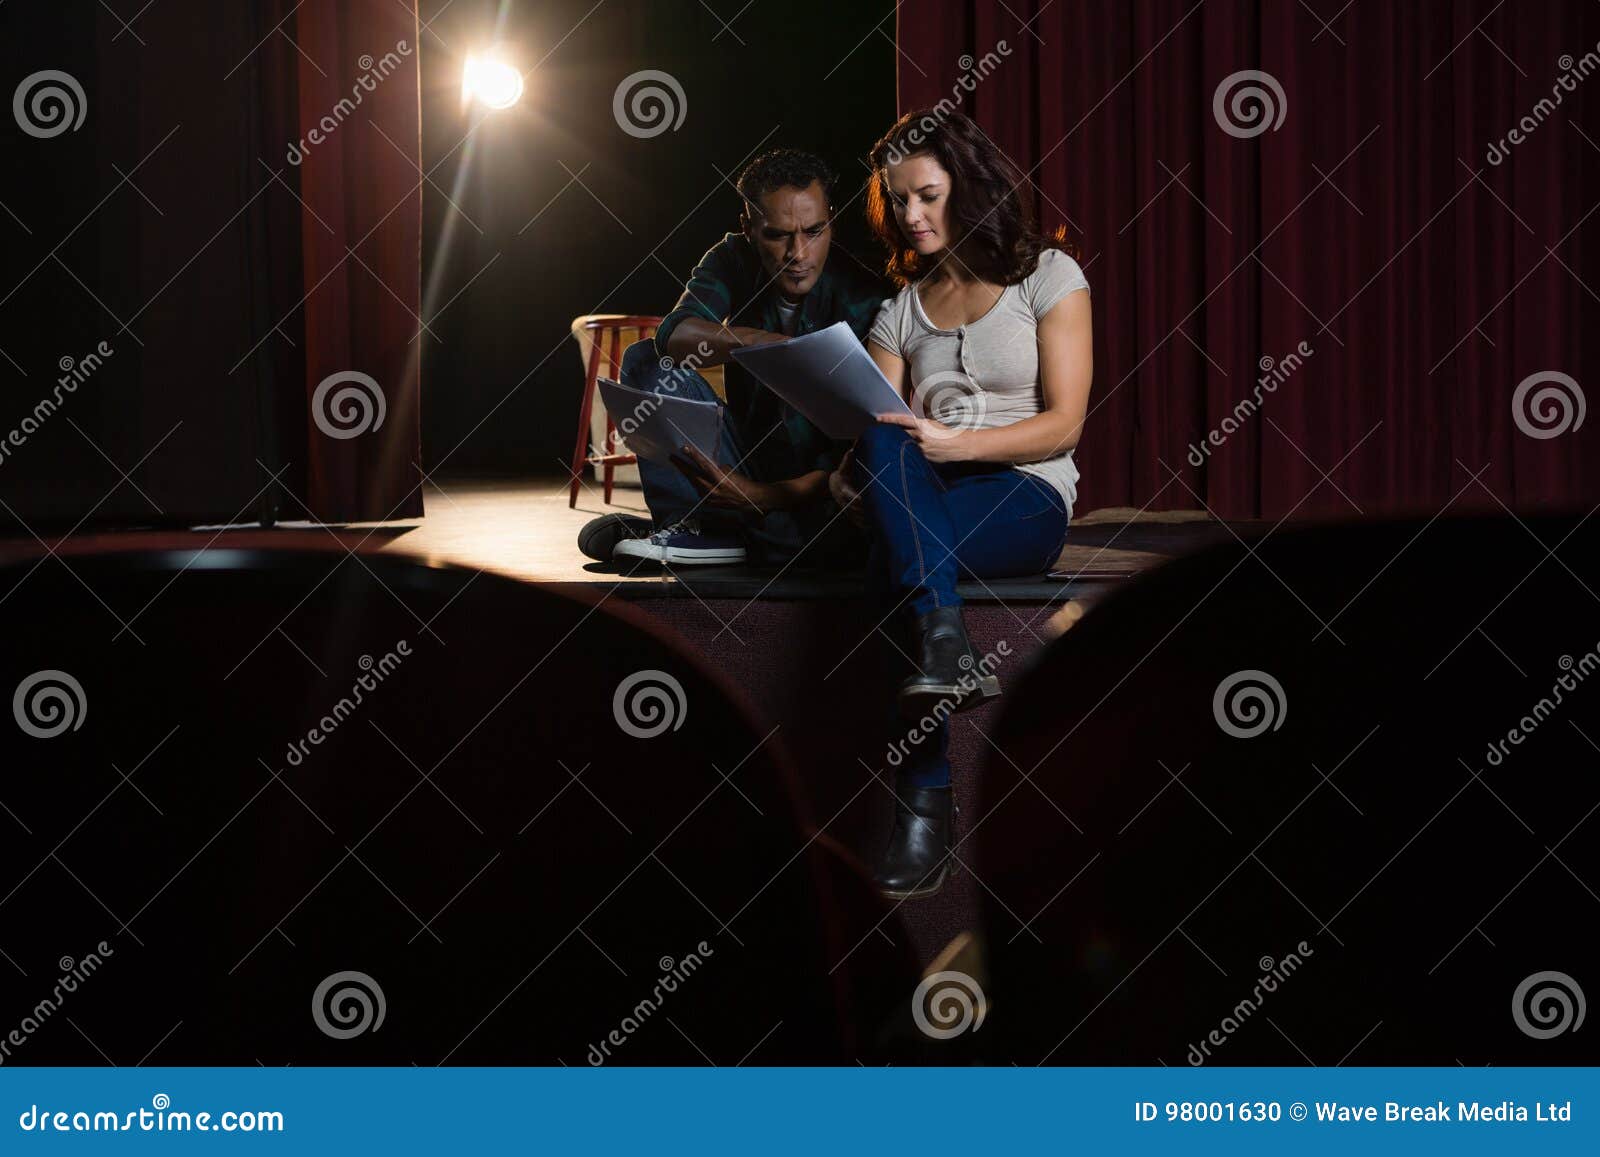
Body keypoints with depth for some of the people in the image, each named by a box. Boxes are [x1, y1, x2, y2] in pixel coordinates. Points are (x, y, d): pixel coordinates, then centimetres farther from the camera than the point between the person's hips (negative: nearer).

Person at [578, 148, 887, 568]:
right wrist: (758, 341, -45)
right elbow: (674, 336, -25)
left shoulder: (863, 300, -18)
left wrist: (767, 498, -36)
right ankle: (693, 525, -23)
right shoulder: (733, 260, -4)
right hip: (749, 467, 4)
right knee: (647, 360, -11)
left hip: (817, 488, -4)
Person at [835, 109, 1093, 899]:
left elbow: (1064, 424, -2)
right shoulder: (901, 308, 20)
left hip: (1027, 499, -4)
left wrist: (957, 442, -17)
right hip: (921, 508, 4)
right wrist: (853, 476, -15)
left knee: (894, 562, -34)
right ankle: (946, 646, -47)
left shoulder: (1047, 274, 8)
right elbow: (881, 429, 8)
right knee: (880, 448, -33)